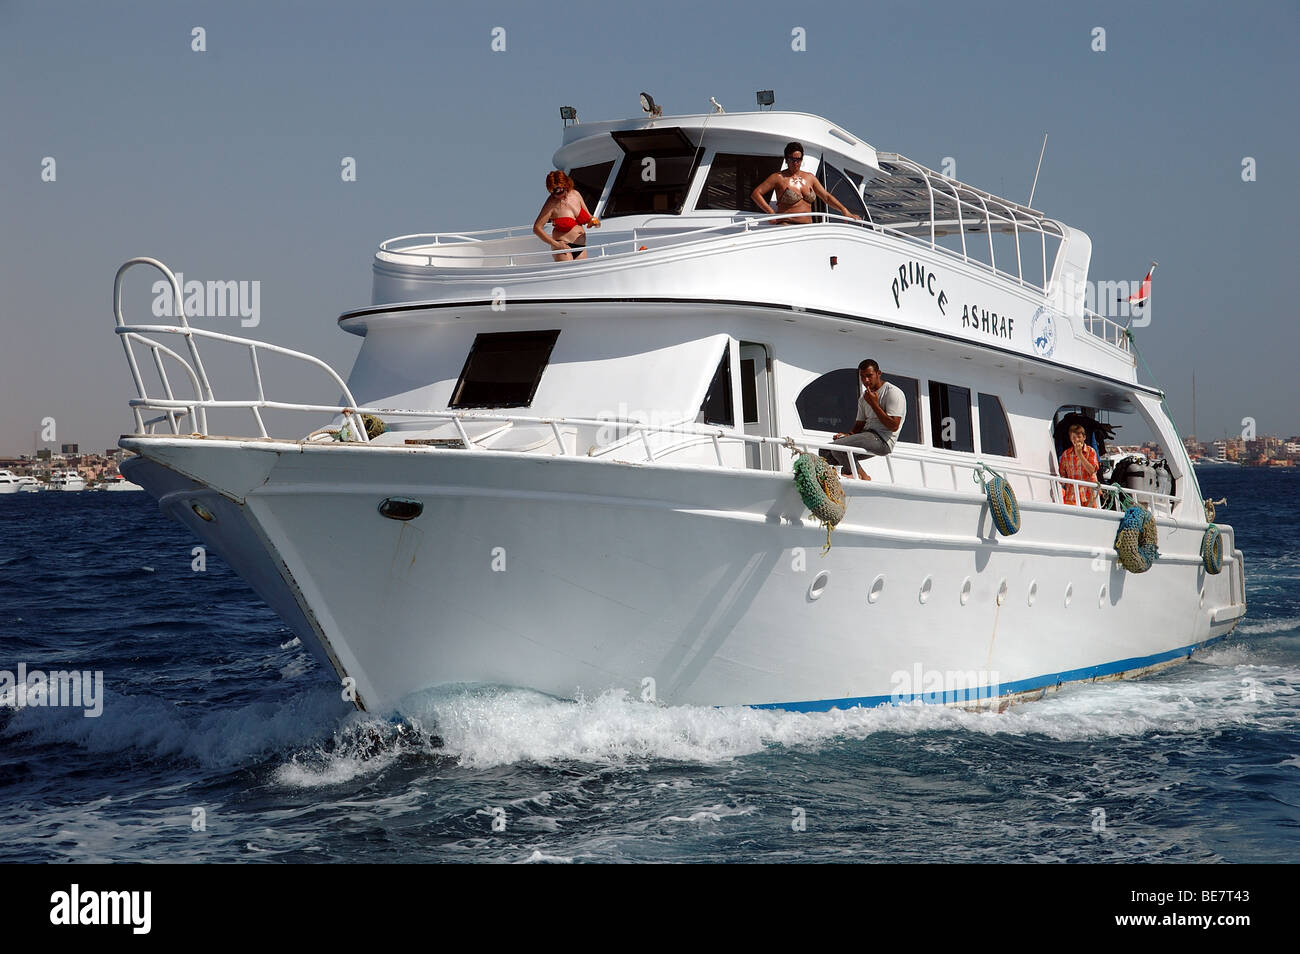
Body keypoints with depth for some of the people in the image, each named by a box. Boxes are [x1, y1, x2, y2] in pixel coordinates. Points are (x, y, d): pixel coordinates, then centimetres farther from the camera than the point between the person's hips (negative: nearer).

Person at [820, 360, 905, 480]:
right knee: (825, 452, -2)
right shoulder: (863, 399, 20)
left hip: (883, 440, -9)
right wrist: (849, 435, -2)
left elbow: (893, 426, -14)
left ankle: (863, 477, -10)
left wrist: (874, 404, -13)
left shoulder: (893, 392, -6)